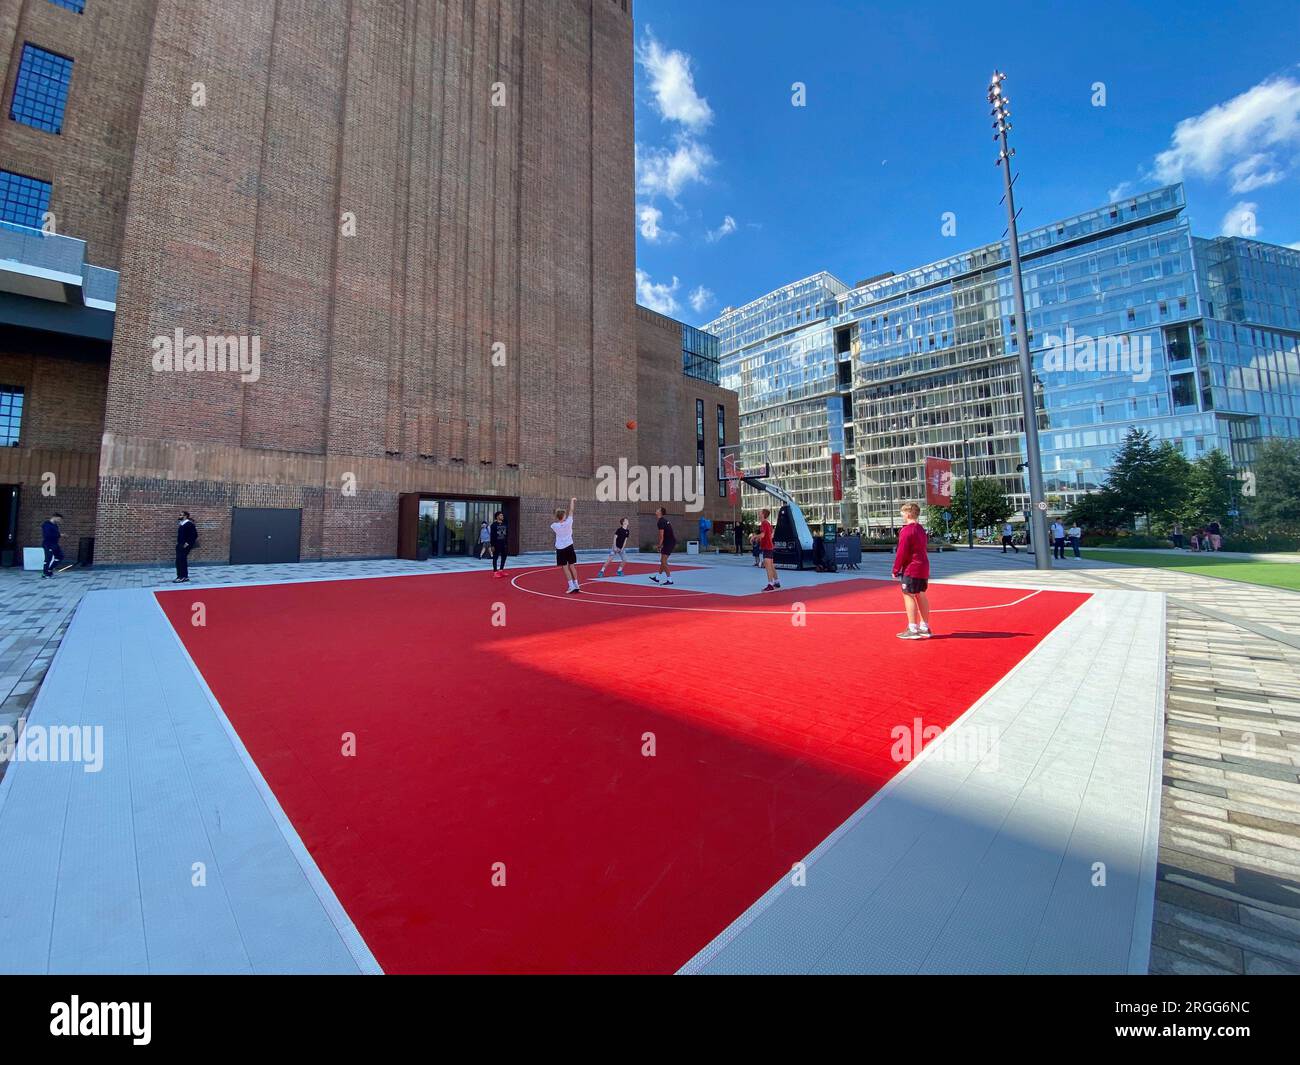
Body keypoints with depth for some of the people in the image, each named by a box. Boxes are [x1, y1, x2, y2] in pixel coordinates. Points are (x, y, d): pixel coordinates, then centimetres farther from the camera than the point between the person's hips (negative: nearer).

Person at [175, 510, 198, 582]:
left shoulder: (190, 524, -13)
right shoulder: (180, 524, 14)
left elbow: (194, 535, -19)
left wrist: (188, 543, -19)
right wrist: (178, 542, 16)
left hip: (185, 546, -9)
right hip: (179, 545, 9)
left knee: (182, 560, -9)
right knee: (178, 561, 10)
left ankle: (183, 577, -4)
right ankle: (180, 576, 17)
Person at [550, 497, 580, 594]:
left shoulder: (554, 526, -8)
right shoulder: (568, 522, -9)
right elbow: (571, 511, 2)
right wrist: (572, 500, 12)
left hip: (560, 549, -1)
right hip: (569, 547, 1)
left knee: (565, 567, 0)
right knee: (572, 566, 9)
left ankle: (571, 586, -6)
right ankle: (576, 585, 11)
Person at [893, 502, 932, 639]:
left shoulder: (907, 530, -14)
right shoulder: (921, 529, 14)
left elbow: (901, 552, -17)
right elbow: (924, 549, 18)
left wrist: (895, 570, -10)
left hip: (911, 569, -9)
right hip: (923, 567, 9)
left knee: (908, 596, -5)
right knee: (921, 596, 14)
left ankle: (912, 629, -6)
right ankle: (925, 627, 21)